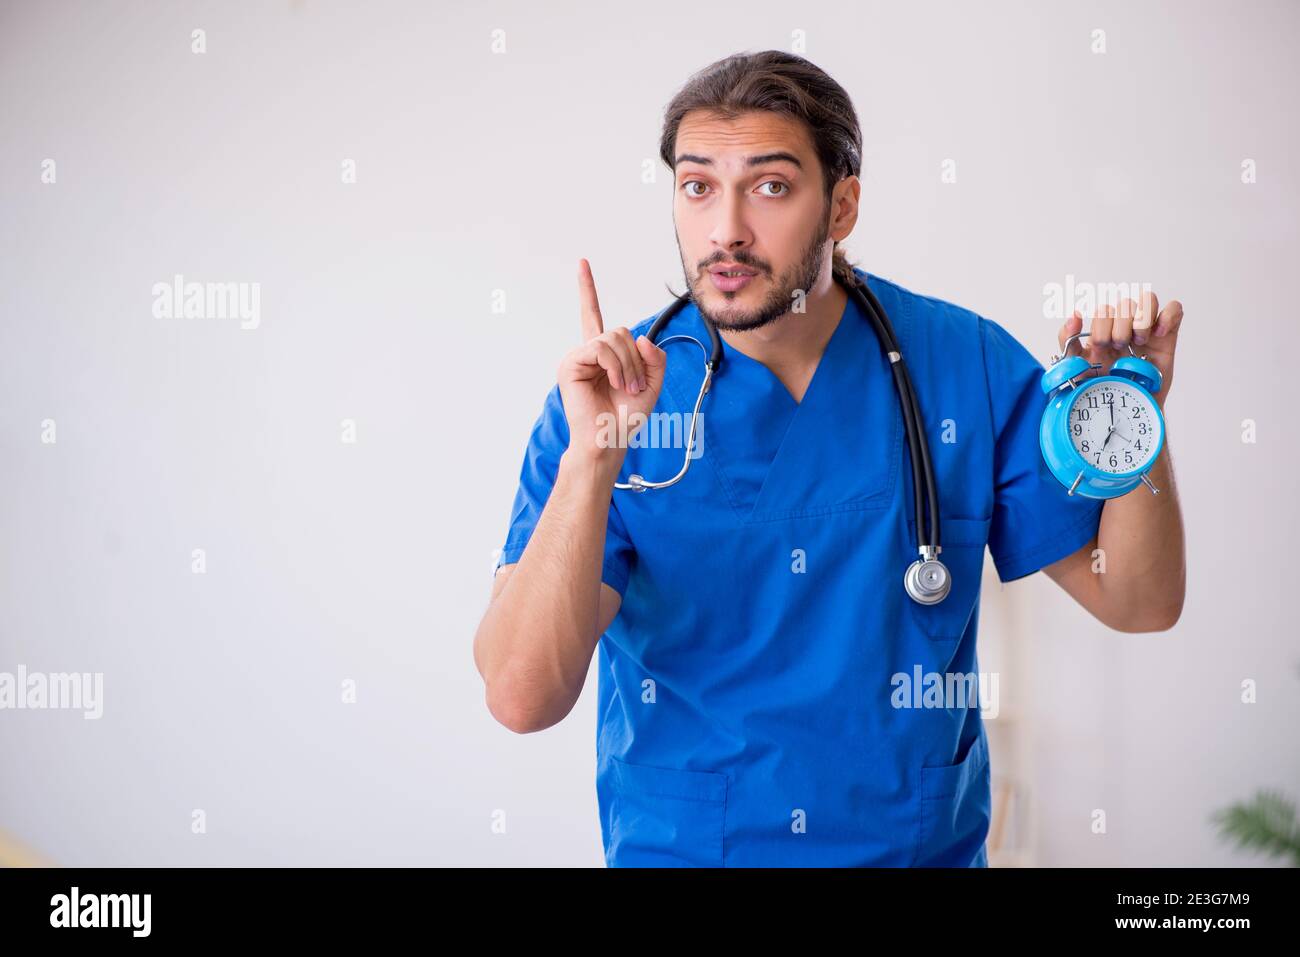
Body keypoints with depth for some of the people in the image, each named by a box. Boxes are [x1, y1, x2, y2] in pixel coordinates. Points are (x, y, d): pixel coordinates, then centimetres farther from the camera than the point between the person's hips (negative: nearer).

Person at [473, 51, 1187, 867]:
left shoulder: (969, 365, -10)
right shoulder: (606, 395, -14)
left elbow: (1139, 603, -4)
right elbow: (523, 698, -22)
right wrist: (591, 458, -33)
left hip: (923, 843, 2)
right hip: (673, 847, -1)